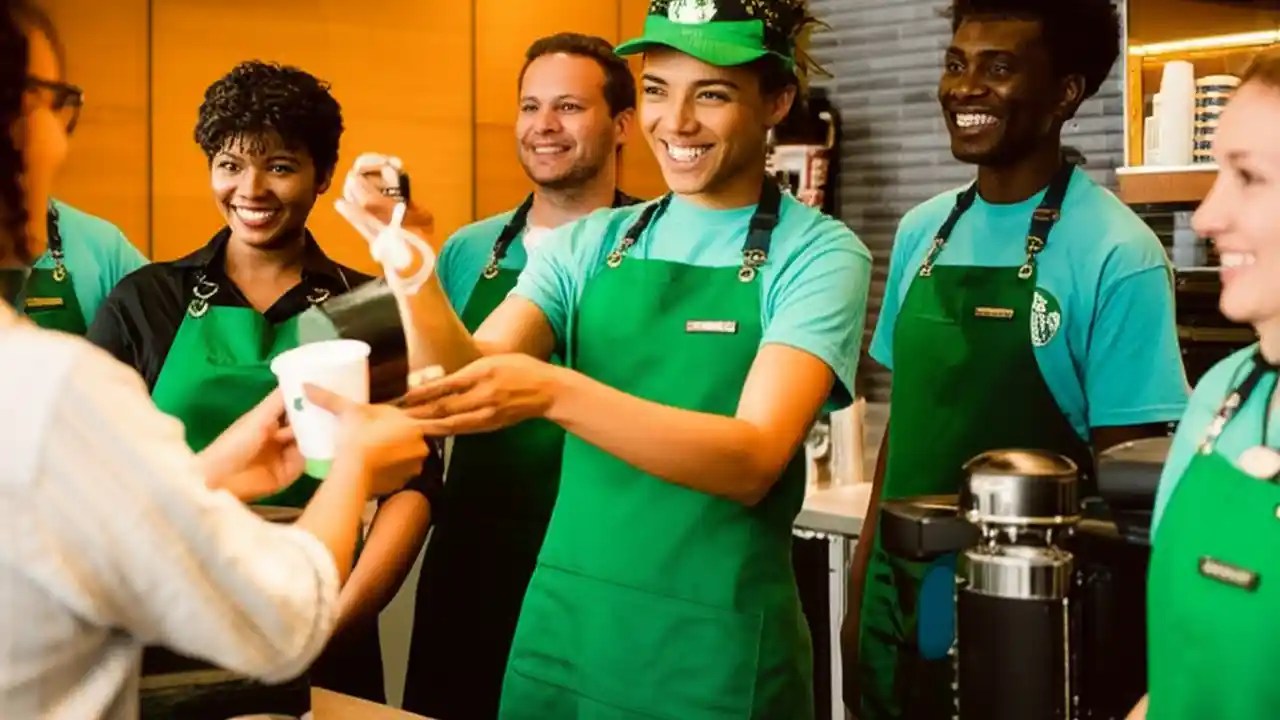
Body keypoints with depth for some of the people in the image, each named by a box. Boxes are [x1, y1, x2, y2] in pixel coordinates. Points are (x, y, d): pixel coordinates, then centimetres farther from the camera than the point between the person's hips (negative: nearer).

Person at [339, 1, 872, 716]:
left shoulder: (819, 255, -8)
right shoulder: (587, 244, 5)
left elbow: (751, 459, -21)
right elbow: (463, 379, -7)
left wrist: (555, 393, -33)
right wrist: (409, 261, -24)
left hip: (715, 651, -3)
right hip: (561, 627, 4)